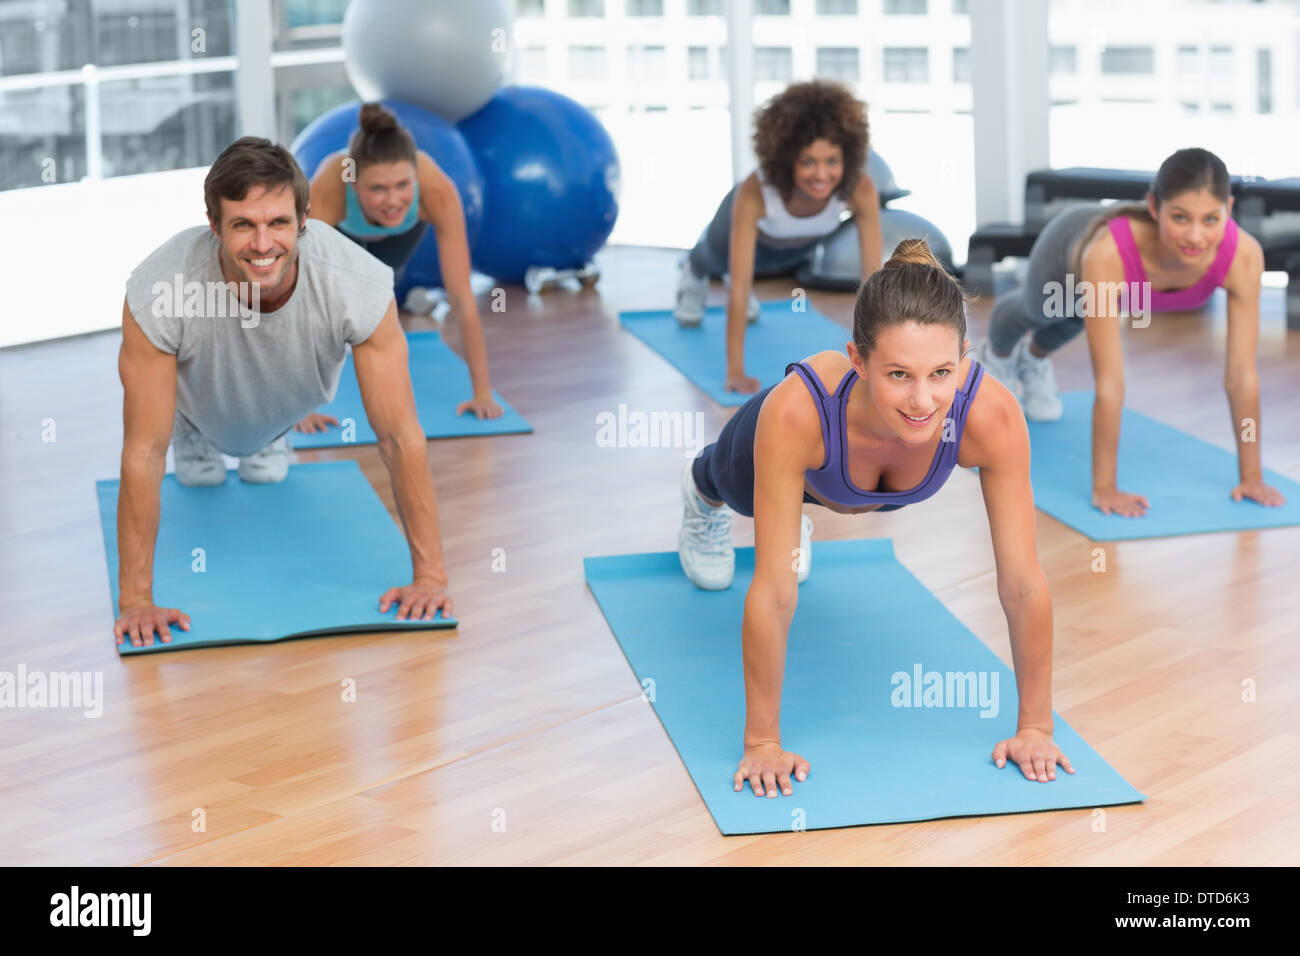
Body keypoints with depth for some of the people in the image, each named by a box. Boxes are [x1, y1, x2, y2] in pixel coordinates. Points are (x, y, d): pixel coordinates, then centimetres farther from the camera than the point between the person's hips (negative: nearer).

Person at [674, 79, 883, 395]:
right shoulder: (754, 192, -48)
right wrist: (735, 372, -46)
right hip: (755, 229, -2)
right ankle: (692, 275, 65)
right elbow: (740, 287, -45)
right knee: (716, 259, 31)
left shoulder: (860, 189, -43)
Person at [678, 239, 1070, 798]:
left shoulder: (992, 416, -45)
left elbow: (1023, 584, -35)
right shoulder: (796, 411, -49)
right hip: (804, 460, -2)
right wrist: (762, 742, -37)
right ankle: (702, 498, 68)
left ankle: (793, 518, 71)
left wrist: (1035, 726, -29)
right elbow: (773, 594, -43)